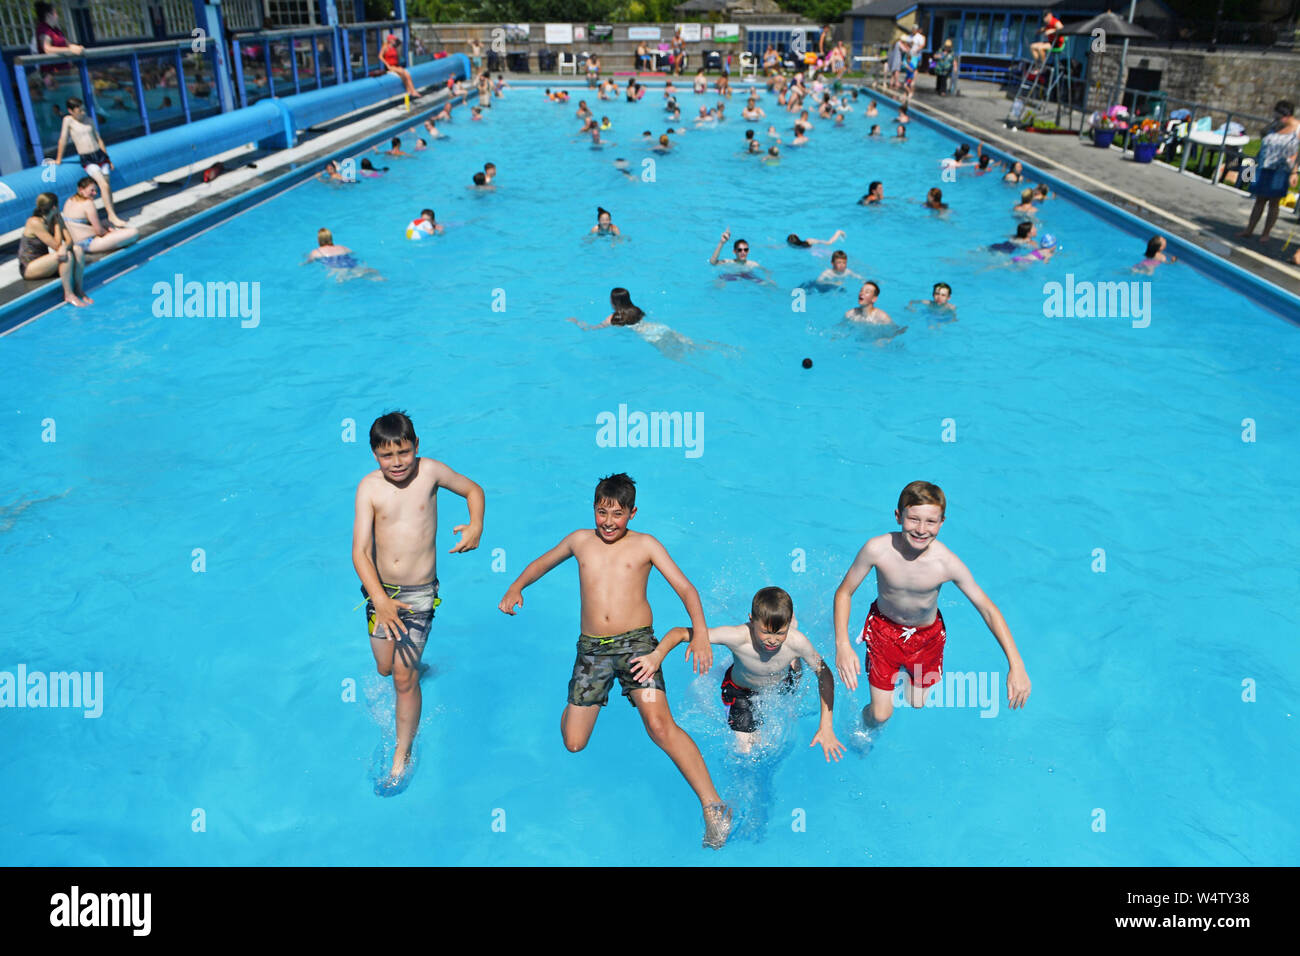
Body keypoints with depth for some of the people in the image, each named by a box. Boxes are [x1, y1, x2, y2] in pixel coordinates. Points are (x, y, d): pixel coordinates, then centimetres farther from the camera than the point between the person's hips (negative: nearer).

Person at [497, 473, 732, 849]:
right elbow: (542, 563, 27)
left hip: (637, 643, -3)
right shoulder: (580, 540, 11)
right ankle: (580, 704, 42)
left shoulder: (645, 545, 3)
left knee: (660, 725, -21)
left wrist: (700, 632, -17)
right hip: (591, 648, 3)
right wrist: (516, 587, 9)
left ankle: (713, 807, -15)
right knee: (573, 743, 4)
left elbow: (685, 588, -2)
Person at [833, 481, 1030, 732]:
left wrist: (1016, 665, -25)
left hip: (927, 635, 1)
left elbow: (988, 609, -20)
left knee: (916, 704, 19)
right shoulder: (877, 549, -31)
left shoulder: (947, 563, -30)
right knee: (880, 714, 4)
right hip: (884, 629, -1)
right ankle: (866, 731, 41)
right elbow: (844, 592, -18)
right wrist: (842, 645, -29)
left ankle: (907, 674, 53)